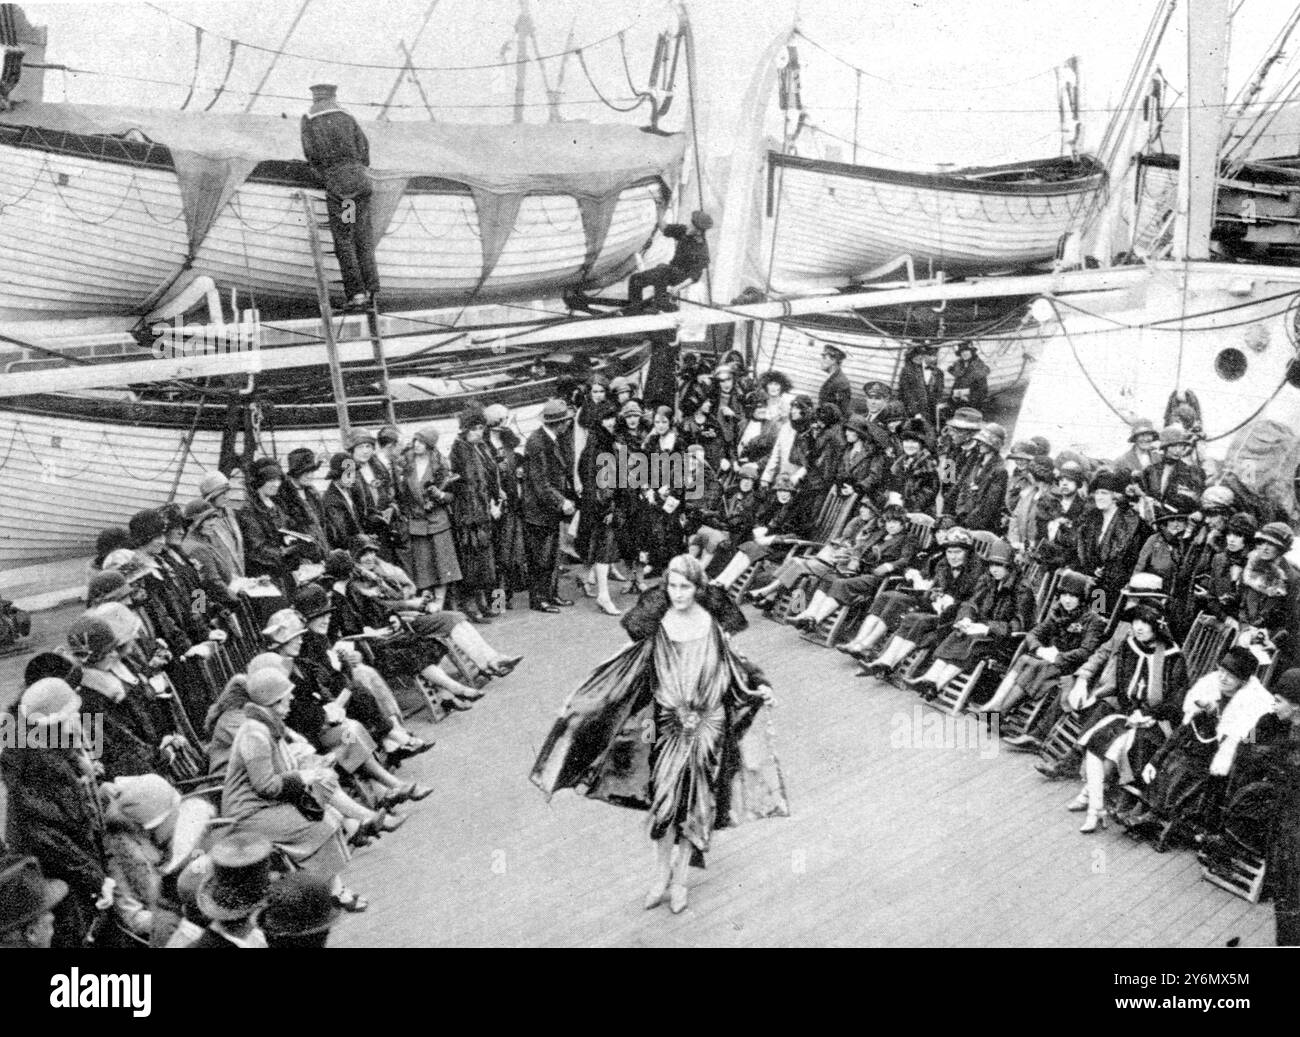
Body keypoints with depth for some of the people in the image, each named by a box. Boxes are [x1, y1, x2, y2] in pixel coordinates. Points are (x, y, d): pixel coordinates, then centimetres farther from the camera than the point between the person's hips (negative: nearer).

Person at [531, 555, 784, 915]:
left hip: (708, 725, 0)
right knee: (664, 801, 0)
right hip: (668, 723, 0)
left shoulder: (714, 624, -5)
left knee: (694, 804, 7)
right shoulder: (656, 626, -6)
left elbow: (734, 664, 7)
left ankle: (679, 879, 25)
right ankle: (662, 875, 22)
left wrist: (759, 687, -9)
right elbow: (624, 668, -4)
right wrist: (579, 698, -10)